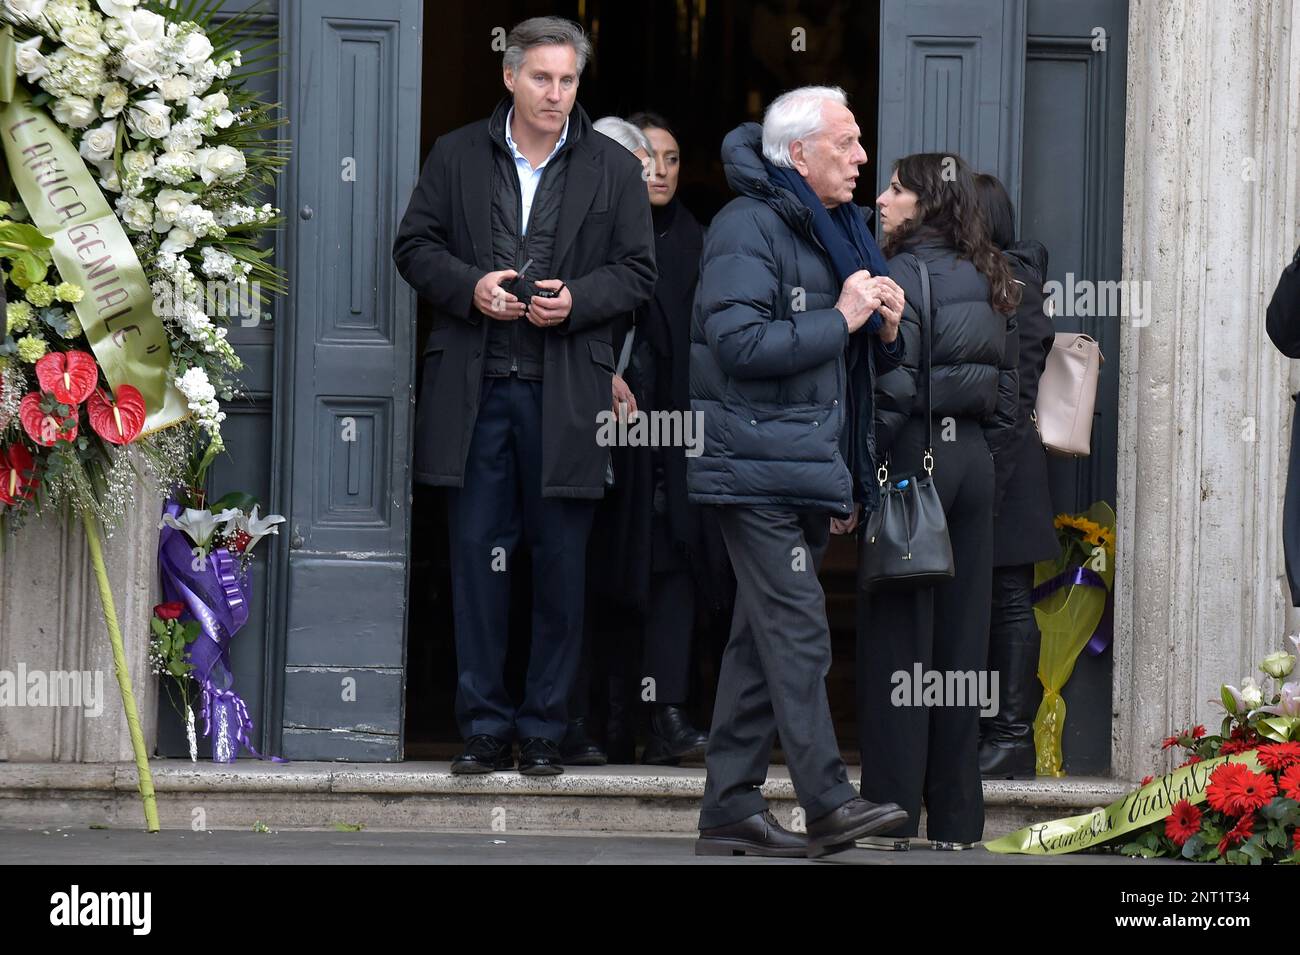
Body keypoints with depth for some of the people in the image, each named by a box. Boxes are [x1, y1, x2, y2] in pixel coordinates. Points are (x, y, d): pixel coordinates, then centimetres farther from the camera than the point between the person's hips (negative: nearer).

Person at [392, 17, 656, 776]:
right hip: (475, 388, 1)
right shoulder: (457, 157, 7)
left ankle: (546, 727, 11)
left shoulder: (614, 169, 5)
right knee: (478, 556, 2)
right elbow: (415, 246, 8)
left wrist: (576, 301, -13)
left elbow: (637, 272, 5)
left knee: (561, 563, 3)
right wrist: (469, 286, -10)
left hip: (565, 393, -1)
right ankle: (485, 724, 9)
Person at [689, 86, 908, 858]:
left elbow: (866, 362, 27)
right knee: (797, 632, -13)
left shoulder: (835, 230, 20)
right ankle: (829, 804, -16)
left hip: (808, 468, 9)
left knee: (763, 641, 9)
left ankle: (731, 810, 11)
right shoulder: (748, 229, -10)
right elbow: (739, 344, -22)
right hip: (756, 467, -9)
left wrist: (884, 329, 4)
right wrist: (840, 319, -17)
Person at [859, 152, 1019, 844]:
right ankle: (955, 818, 13)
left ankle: (892, 809, -3)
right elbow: (1007, 385, 14)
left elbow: (891, 386, -19)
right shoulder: (982, 281, 11)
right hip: (973, 462, 7)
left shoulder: (903, 275, -12)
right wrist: (982, 450, 18)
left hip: (915, 457, -7)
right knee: (961, 638, 10)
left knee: (897, 638, -3)